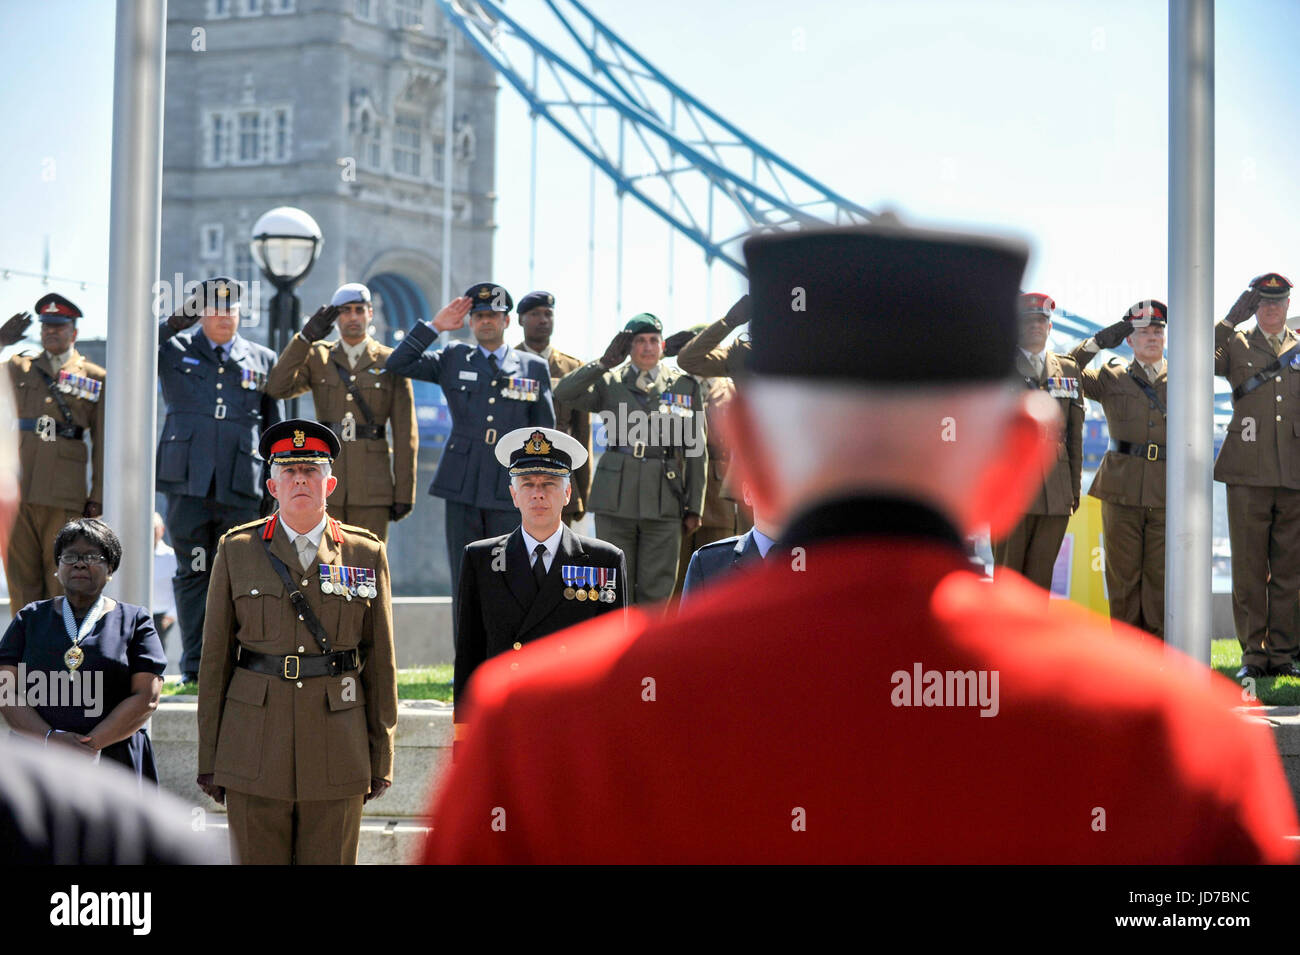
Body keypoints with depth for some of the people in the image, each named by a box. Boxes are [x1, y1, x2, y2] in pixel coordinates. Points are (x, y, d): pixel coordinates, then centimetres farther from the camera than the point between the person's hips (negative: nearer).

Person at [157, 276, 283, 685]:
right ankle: (194, 667, 6)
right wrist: (175, 321, -17)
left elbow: (275, 429, 18)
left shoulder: (262, 360, 15)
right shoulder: (174, 350, 11)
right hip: (188, 483, -1)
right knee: (194, 574, 1)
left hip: (241, 487, 1)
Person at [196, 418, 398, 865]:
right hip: (254, 752, 0)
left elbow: (380, 663, 7)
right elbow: (215, 657, 6)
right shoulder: (237, 550, 5)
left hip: (337, 748, 0)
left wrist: (381, 760, 5)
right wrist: (209, 759, 3)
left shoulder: (366, 554, 6)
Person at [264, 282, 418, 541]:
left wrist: (404, 493, -4)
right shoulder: (318, 357, 9)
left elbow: (405, 433, 1)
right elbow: (277, 388, -9)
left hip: (372, 486, -1)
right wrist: (306, 337, -13)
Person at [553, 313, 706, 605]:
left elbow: (696, 450, 9)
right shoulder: (610, 383, 7)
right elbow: (563, 392, -8)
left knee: (656, 589, 0)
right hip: (615, 499, 0)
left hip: (663, 501, 0)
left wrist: (694, 507, 5)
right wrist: (605, 362, -10)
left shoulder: (685, 386, 8)